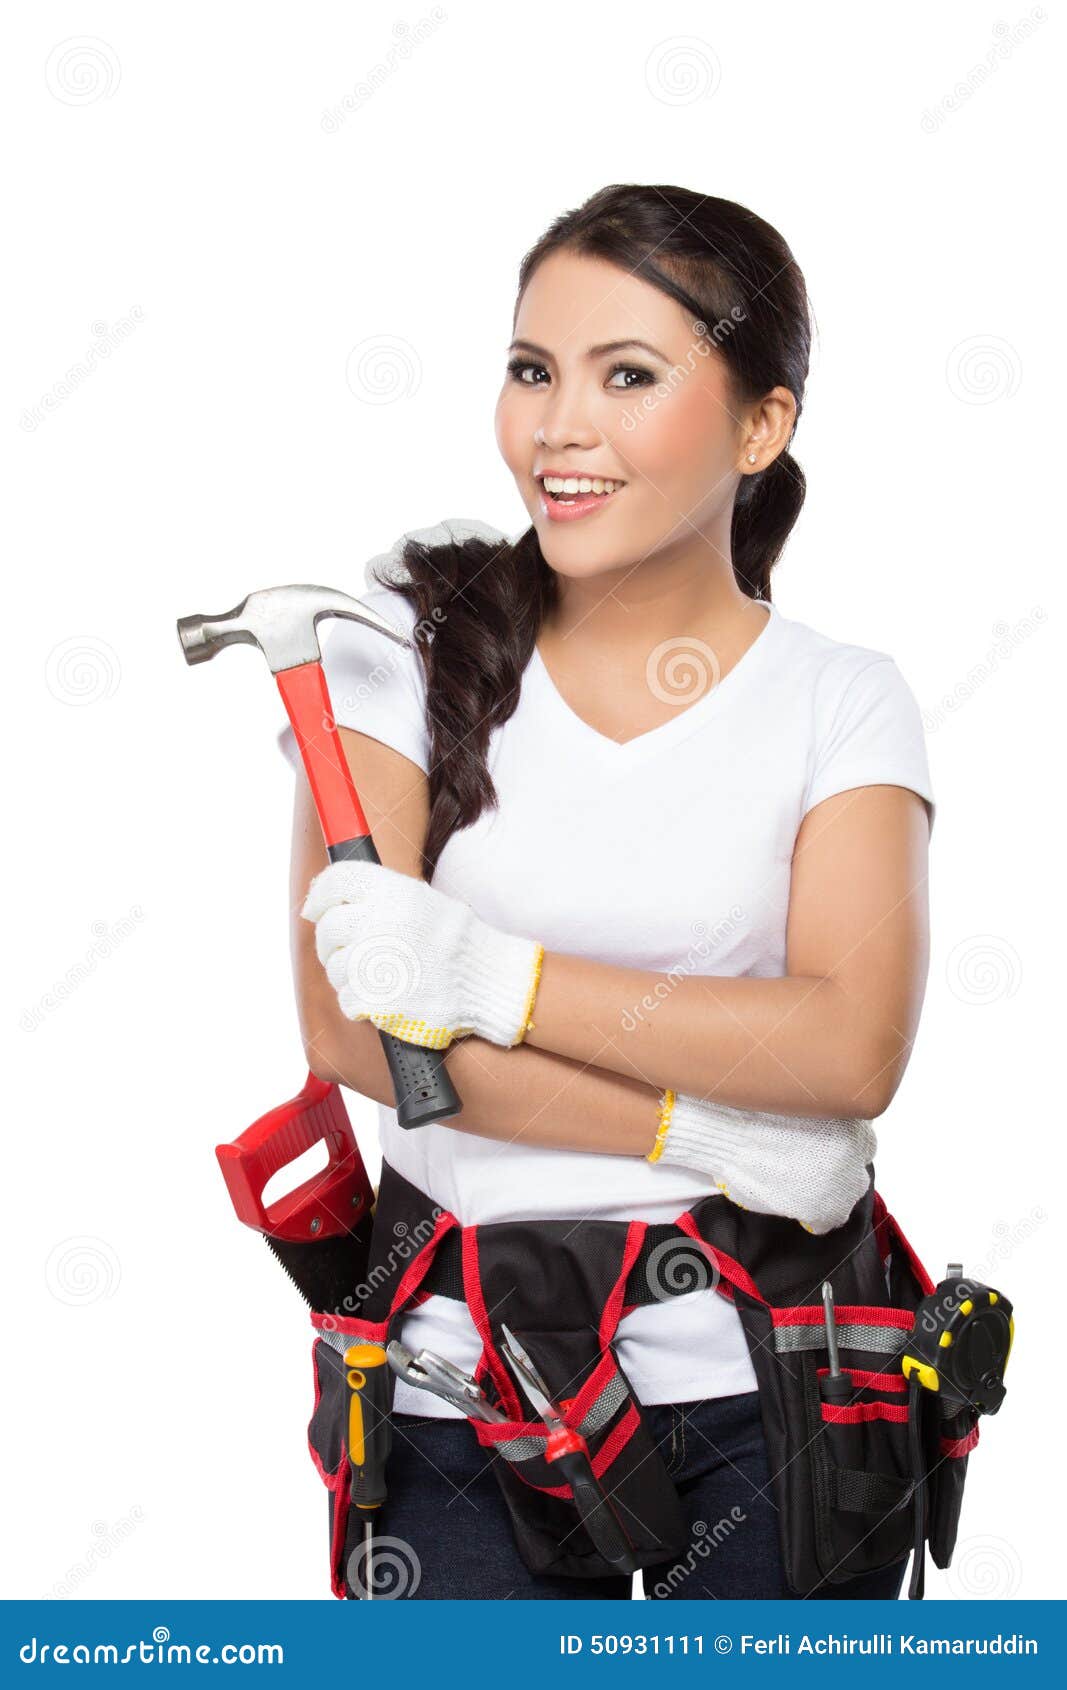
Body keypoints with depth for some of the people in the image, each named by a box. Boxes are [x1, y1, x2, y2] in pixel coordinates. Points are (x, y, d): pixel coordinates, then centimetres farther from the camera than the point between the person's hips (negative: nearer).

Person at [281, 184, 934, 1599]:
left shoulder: (843, 700, -1)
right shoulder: (411, 640, -2)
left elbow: (855, 1047, -14)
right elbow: (347, 1026, -11)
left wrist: (496, 978, -21)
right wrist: (709, 1138, -16)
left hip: (763, 1374, 1)